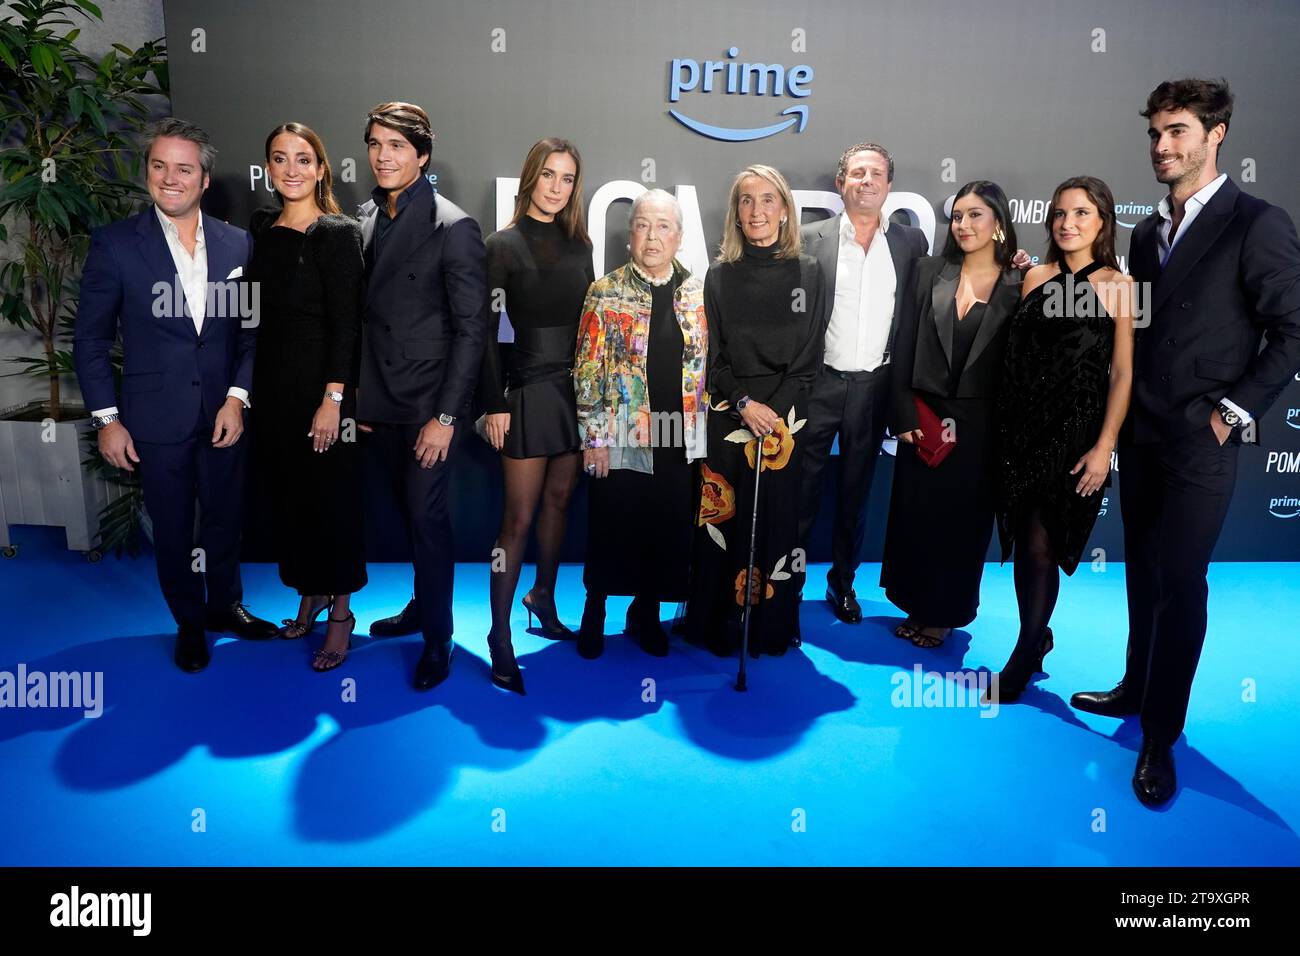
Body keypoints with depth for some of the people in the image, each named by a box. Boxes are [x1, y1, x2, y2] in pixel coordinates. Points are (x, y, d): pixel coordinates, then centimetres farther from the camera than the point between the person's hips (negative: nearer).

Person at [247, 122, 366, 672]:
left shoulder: (339, 233, -8)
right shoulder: (259, 227, 9)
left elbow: (346, 324, -13)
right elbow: (253, 312, 11)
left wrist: (333, 399, -17)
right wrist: (247, 388, 7)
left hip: (323, 386, -6)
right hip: (271, 384, 6)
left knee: (332, 496, 2)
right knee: (285, 494, 13)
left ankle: (340, 610, 17)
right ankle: (309, 594, 31)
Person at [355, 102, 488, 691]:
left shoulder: (453, 227, -11)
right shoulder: (367, 218, 8)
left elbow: (471, 329, -13)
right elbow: (366, 311, 13)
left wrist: (446, 416, -16)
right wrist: (356, 390, 8)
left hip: (427, 403, -6)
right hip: (377, 400, 6)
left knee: (426, 516, -1)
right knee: (409, 511, 16)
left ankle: (437, 637, 16)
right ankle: (424, 604, 35)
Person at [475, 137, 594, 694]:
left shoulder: (578, 242, 10)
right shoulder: (505, 245, -5)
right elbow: (485, 331, -8)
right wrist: (494, 405, -12)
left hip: (575, 388, 5)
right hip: (528, 390, -5)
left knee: (559, 501, 13)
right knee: (519, 518, -3)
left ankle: (544, 602, 31)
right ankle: (500, 638, 6)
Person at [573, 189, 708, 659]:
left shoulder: (698, 293, 7)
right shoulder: (605, 292, -2)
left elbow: (710, 365, 11)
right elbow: (587, 370, -4)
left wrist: (709, 431, 7)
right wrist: (593, 436, -8)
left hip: (681, 438, 3)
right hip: (621, 437, -3)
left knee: (668, 531, 9)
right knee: (610, 529, 6)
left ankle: (646, 612, 29)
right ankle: (594, 614, 27)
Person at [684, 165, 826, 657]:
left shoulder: (807, 272, 5)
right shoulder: (720, 275, 6)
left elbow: (809, 357, 1)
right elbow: (712, 355, 4)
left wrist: (774, 411, -10)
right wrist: (745, 404, -11)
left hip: (786, 417, 0)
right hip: (728, 417, 1)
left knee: (778, 519, 2)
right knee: (724, 519, 1)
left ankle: (773, 628, 17)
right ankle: (719, 627, 15)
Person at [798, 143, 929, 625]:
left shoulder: (911, 241, 5)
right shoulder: (811, 238, -1)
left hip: (874, 386, 2)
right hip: (819, 382, -2)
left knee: (856, 490, 13)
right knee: (801, 489, 5)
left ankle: (843, 581, 28)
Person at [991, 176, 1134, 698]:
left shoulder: (1118, 286, -2)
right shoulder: (1036, 277, 8)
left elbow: (1122, 373, -6)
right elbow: (1019, 352, 10)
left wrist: (1104, 447, -14)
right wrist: (1006, 425, 3)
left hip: (1074, 431, -4)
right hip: (1022, 426, 4)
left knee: (1040, 545, -2)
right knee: (1024, 541, 11)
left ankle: (1025, 658, 15)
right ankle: (1037, 634, 31)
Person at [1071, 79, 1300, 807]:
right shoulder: (1149, 231, 11)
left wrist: (1234, 410, -13)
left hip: (1202, 440, -6)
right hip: (1140, 431, 6)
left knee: (1181, 582, -2)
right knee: (1144, 572, 15)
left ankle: (1161, 738, 10)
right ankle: (1138, 689, 30)